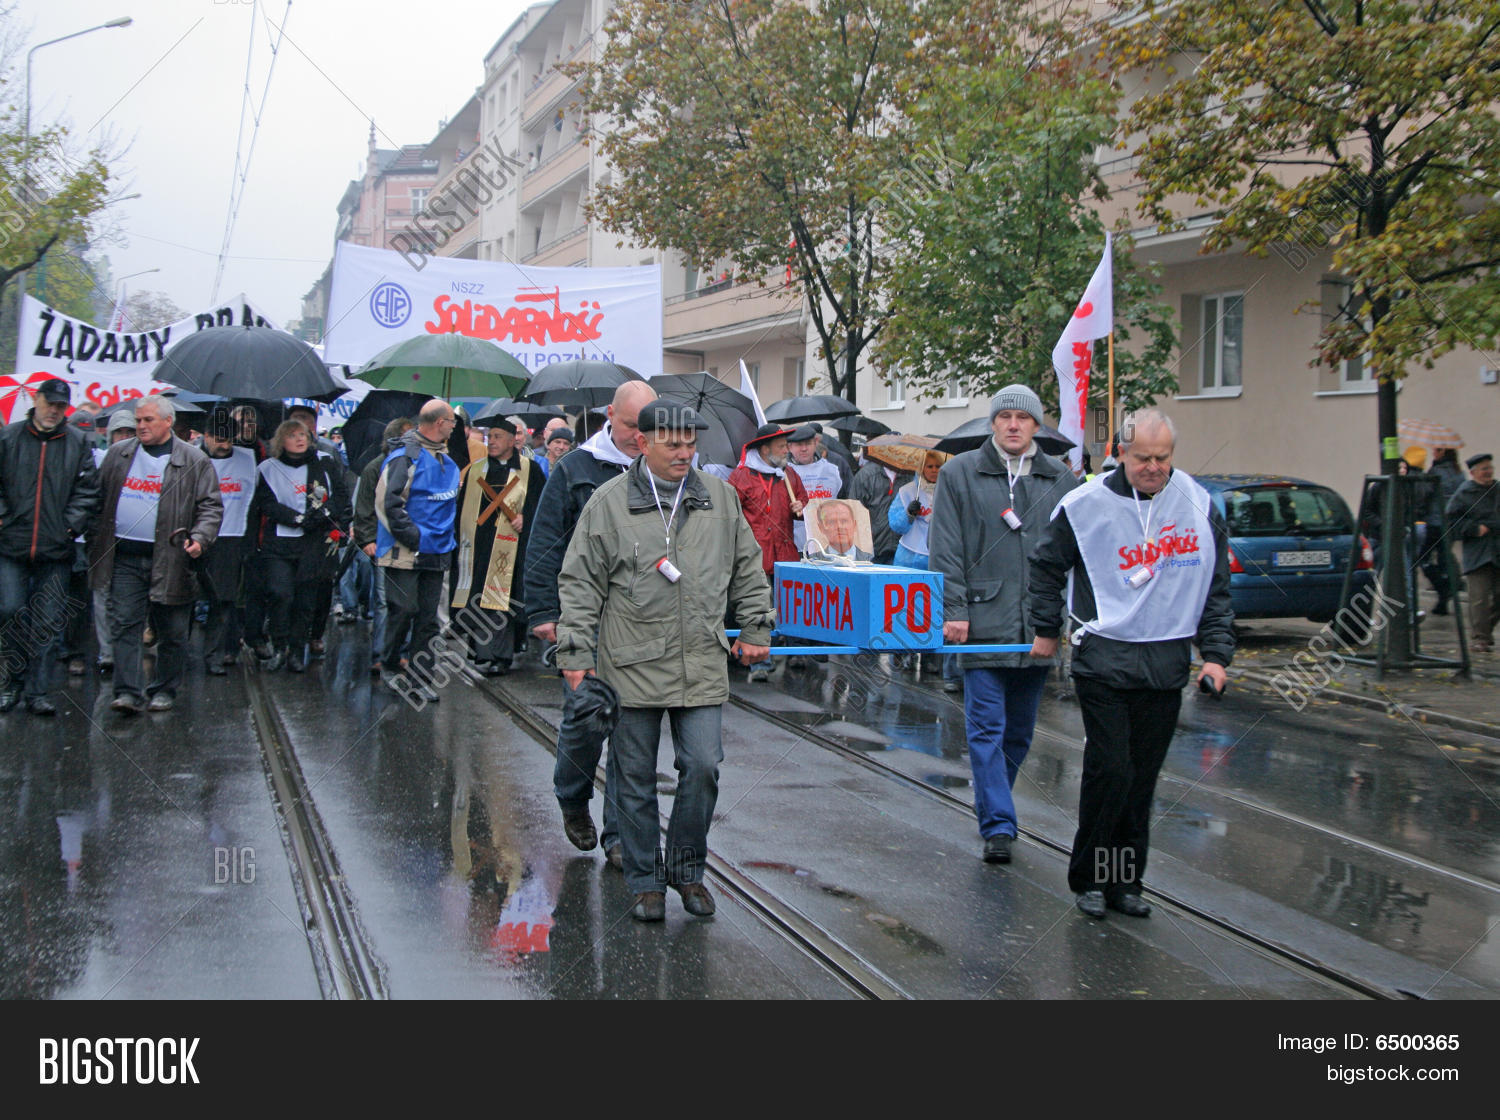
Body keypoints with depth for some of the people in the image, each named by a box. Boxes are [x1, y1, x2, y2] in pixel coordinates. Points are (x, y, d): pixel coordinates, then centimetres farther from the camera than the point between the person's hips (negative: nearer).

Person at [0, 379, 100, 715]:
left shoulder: (77, 442, 6)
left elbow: (88, 489, 5)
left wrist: (72, 524, -5)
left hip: (56, 550, 0)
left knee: (48, 623, 2)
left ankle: (38, 692, 8)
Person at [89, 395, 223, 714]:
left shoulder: (194, 461, 1)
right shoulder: (118, 455, 12)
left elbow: (211, 506, -1)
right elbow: (98, 496, 18)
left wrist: (200, 538, -17)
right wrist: (93, 538, 9)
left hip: (170, 559, -2)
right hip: (124, 558, 2)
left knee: (171, 632, 6)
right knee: (124, 625, -4)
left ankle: (164, 690, 19)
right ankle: (128, 691, -4)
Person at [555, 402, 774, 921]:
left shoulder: (720, 497, 7)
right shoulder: (609, 502, -2)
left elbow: (748, 570, 18)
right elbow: (580, 582, 0)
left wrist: (755, 629, 15)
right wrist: (575, 653, -3)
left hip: (702, 667, 2)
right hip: (632, 665, -2)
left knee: (703, 767, -3)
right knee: (636, 779, 6)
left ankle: (686, 865, 19)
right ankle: (645, 880, 19)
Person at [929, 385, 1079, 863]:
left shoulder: (1060, 478, 9)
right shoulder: (959, 474, 3)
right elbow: (945, 550, 0)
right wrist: (953, 610, -8)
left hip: (1040, 627, 3)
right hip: (983, 623, -3)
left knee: (1020, 729, 12)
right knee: (987, 728, -5)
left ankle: (993, 804, 28)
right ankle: (998, 825, -4)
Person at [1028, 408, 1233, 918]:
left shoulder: (1199, 505, 3)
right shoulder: (1085, 505, -4)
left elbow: (1216, 587, 10)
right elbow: (1047, 566, 10)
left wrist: (1216, 653, 4)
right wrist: (1045, 630, 11)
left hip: (1167, 664, 3)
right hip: (1104, 660, -3)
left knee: (1143, 779, 7)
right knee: (1110, 771, -8)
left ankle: (1126, 881, 18)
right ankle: (1088, 878, 8)